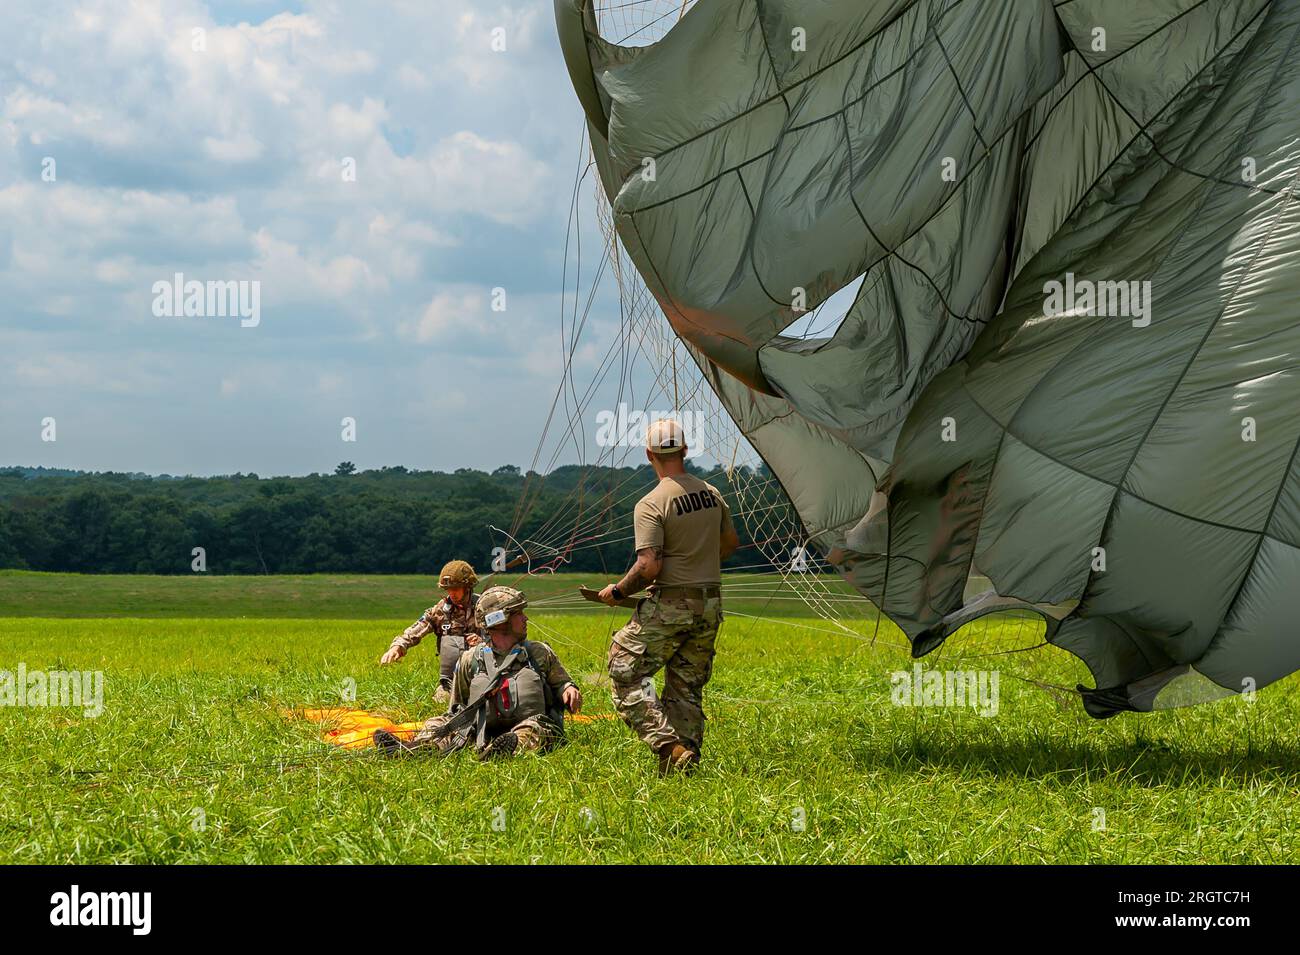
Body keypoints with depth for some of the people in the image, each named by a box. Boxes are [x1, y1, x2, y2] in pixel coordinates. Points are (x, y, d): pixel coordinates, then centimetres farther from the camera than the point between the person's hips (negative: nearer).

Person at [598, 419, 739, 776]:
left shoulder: (651, 505, -15)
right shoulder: (712, 494, 5)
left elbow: (649, 567, -20)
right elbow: (731, 543, 19)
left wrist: (617, 591, -4)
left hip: (669, 605, -6)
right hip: (710, 605, 6)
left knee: (627, 672, 2)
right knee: (687, 686, 14)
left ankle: (669, 744, -11)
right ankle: (688, 758, 12)